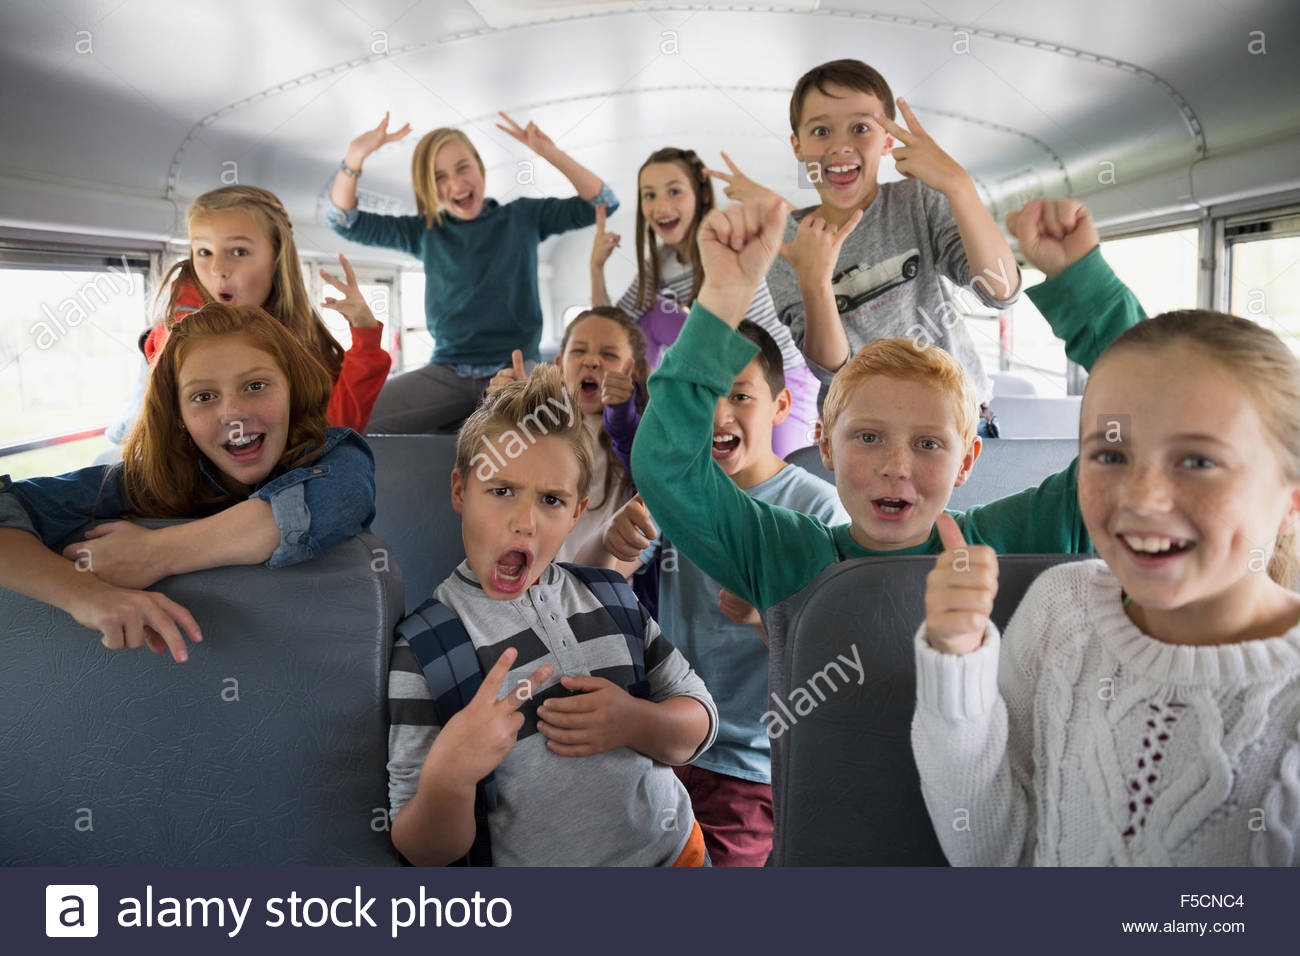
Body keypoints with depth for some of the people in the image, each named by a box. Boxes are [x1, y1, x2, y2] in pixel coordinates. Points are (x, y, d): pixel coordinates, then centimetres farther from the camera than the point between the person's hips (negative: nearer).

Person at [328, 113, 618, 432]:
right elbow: (345, 222, 10)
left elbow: (601, 204, 2)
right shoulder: (425, 232, 14)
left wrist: (551, 152, -10)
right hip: (446, 373, 4)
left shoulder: (522, 217, 9)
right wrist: (355, 155, -6)